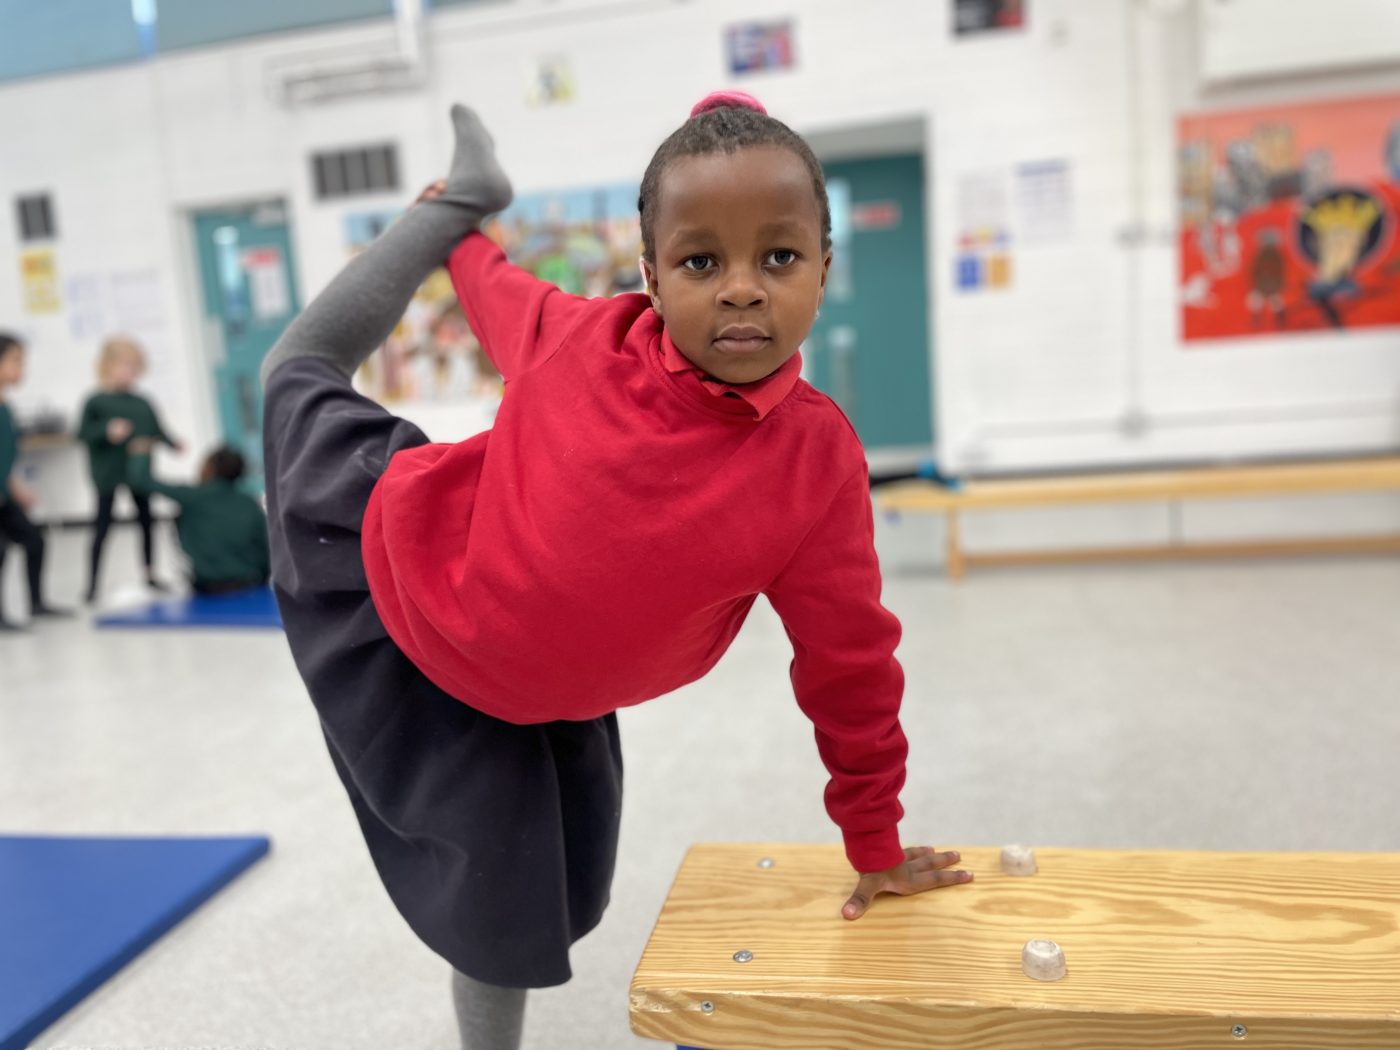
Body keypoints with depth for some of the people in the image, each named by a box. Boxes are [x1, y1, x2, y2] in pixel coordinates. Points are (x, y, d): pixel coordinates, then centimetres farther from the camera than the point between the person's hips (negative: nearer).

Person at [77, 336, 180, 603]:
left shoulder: (143, 404, 3)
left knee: (147, 520, 14)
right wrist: (108, 431, -26)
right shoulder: (96, 402, -9)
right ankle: (92, 585, 10)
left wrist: (174, 444, -11)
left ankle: (150, 575, 28)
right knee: (102, 527, 1)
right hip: (108, 474, -5)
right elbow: (83, 433, -11)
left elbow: (157, 430, 6)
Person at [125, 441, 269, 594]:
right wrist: (258, 588, 15)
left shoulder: (194, 497, -4)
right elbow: (266, 552, 3)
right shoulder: (250, 505, 3)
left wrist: (142, 454, 20)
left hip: (211, 592, -3)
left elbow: (142, 482, 2)